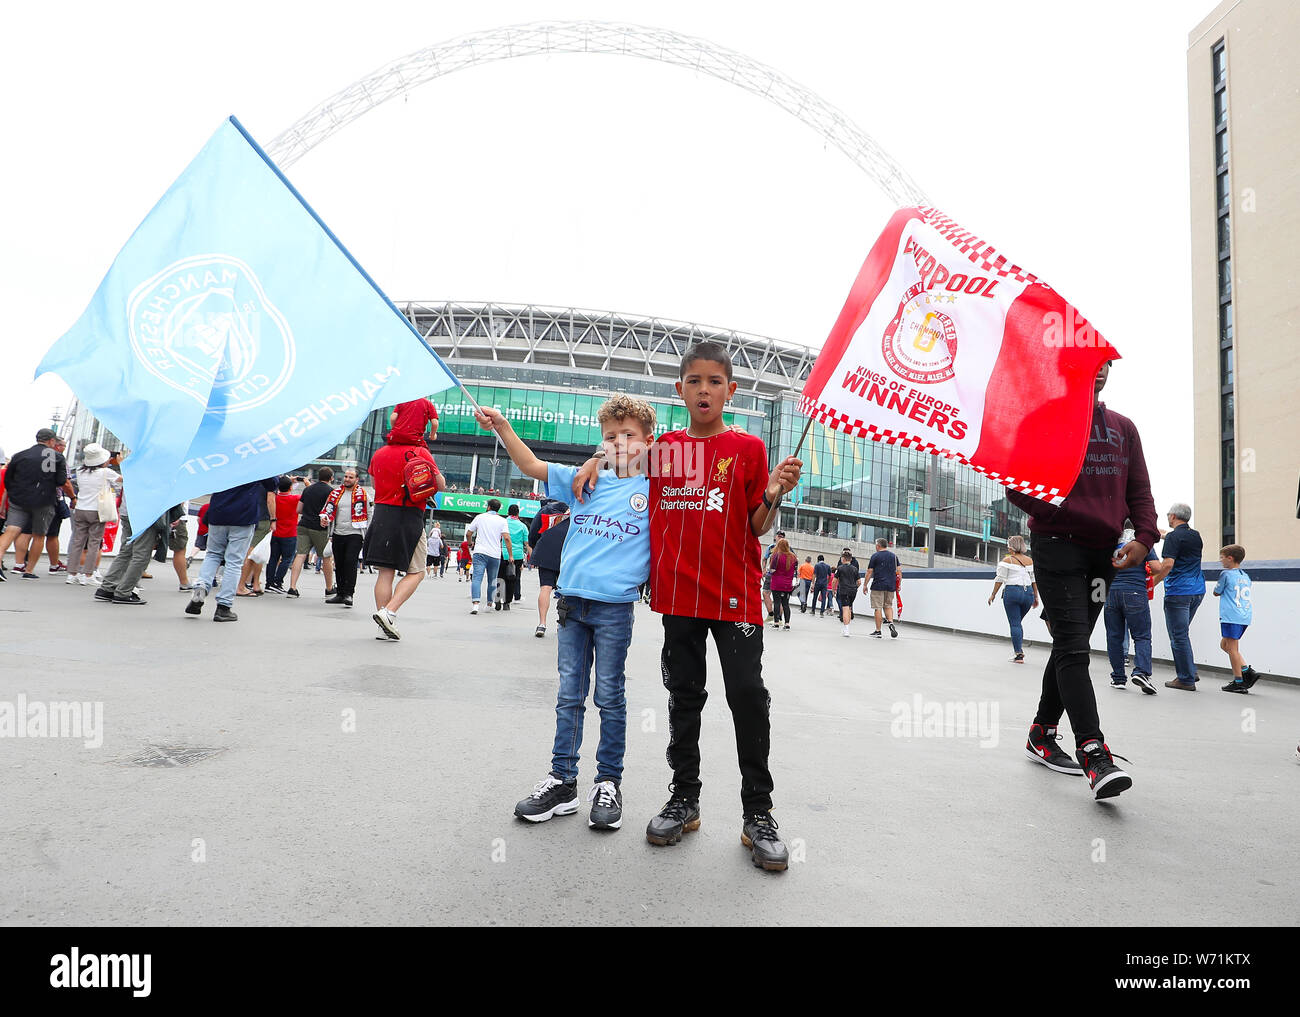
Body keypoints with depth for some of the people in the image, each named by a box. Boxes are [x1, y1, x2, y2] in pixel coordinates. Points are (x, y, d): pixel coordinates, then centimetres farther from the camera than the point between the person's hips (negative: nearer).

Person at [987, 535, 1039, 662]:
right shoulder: (1030, 560, 10)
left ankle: (1018, 654, -2)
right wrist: (1036, 597, 17)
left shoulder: (1007, 560, -3)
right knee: (1018, 622, 20)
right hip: (1028, 592, 5)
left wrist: (993, 594, 3)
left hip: (1012, 591, -5)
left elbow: (1000, 579, -4)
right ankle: (1020, 648, 14)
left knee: (1015, 623, 0)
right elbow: (1034, 580, 11)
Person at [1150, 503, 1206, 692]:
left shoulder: (1173, 537, -12)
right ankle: (1191, 671, 18)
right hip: (1198, 590, 8)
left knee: (1178, 636, -2)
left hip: (1178, 592, -8)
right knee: (1181, 633, 18)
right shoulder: (1196, 536, 12)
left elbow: (1167, 565, -22)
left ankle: (1186, 679, 1)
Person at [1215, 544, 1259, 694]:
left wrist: (1218, 585, 18)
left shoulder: (1226, 574, -8)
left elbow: (1216, 593, 2)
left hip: (1231, 617, -8)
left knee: (1232, 648, -2)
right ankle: (1247, 671, 10)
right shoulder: (1246, 576, 15)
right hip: (1245, 616, 8)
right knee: (1224, 644, 18)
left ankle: (1238, 682, 0)